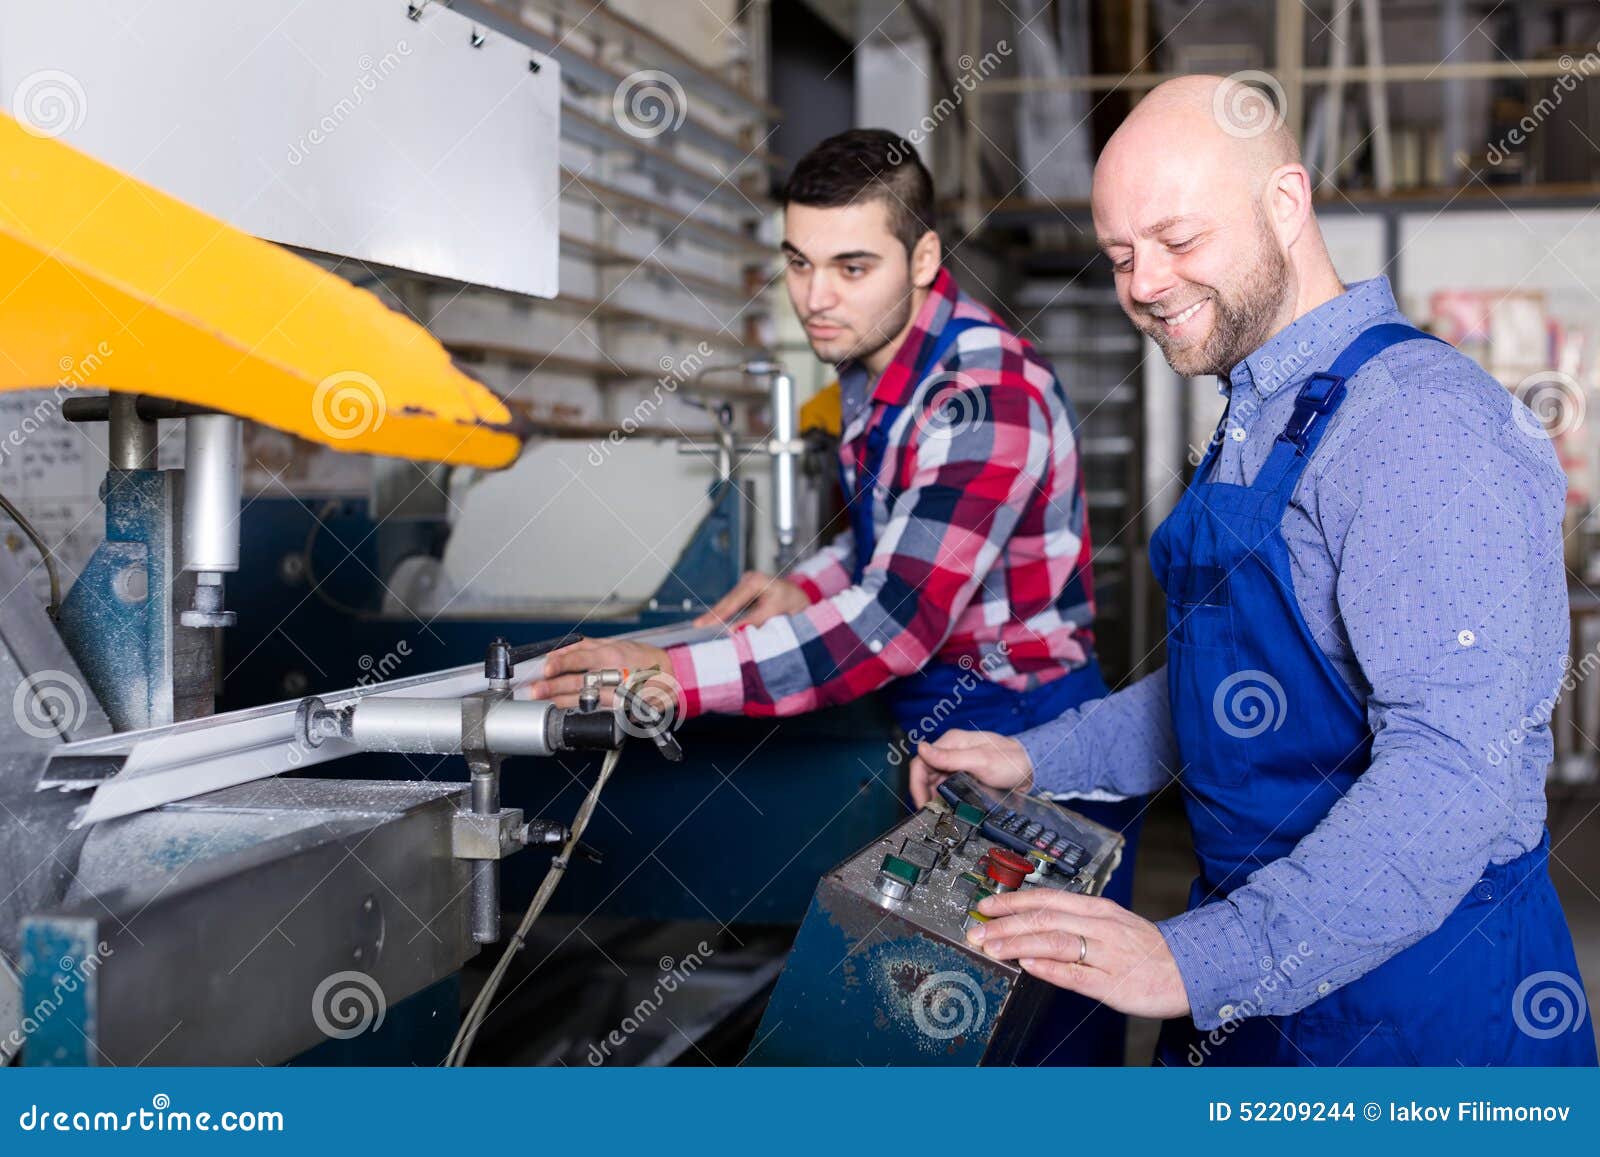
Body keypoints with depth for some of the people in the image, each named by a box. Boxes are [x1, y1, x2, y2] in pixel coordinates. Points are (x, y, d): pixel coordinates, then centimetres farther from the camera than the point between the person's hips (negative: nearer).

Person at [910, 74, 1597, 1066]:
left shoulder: (1420, 424, -21)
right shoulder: (1256, 427, 12)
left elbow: (1453, 772, -30)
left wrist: (1200, 960, -32)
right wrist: (1040, 759, 13)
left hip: (1415, 1004, -9)